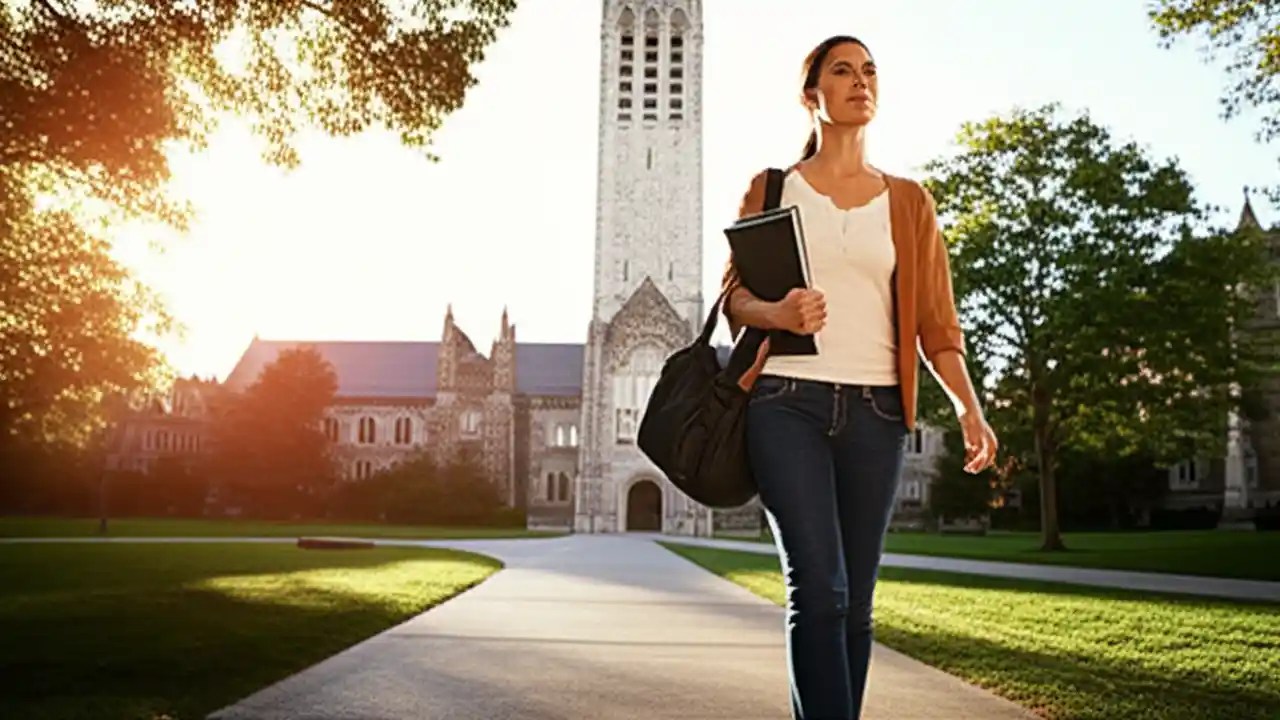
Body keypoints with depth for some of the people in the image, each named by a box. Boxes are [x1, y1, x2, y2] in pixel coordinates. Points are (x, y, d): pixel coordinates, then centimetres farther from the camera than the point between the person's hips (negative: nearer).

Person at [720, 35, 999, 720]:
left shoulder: (907, 201, 14)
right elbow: (734, 293, 4)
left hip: (875, 411, 3)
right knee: (819, 589, -14)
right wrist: (777, 313, -18)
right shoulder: (772, 189, 10)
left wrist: (967, 406, -5)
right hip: (788, 402, -2)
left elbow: (935, 317, 8)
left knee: (855, 600, 4)